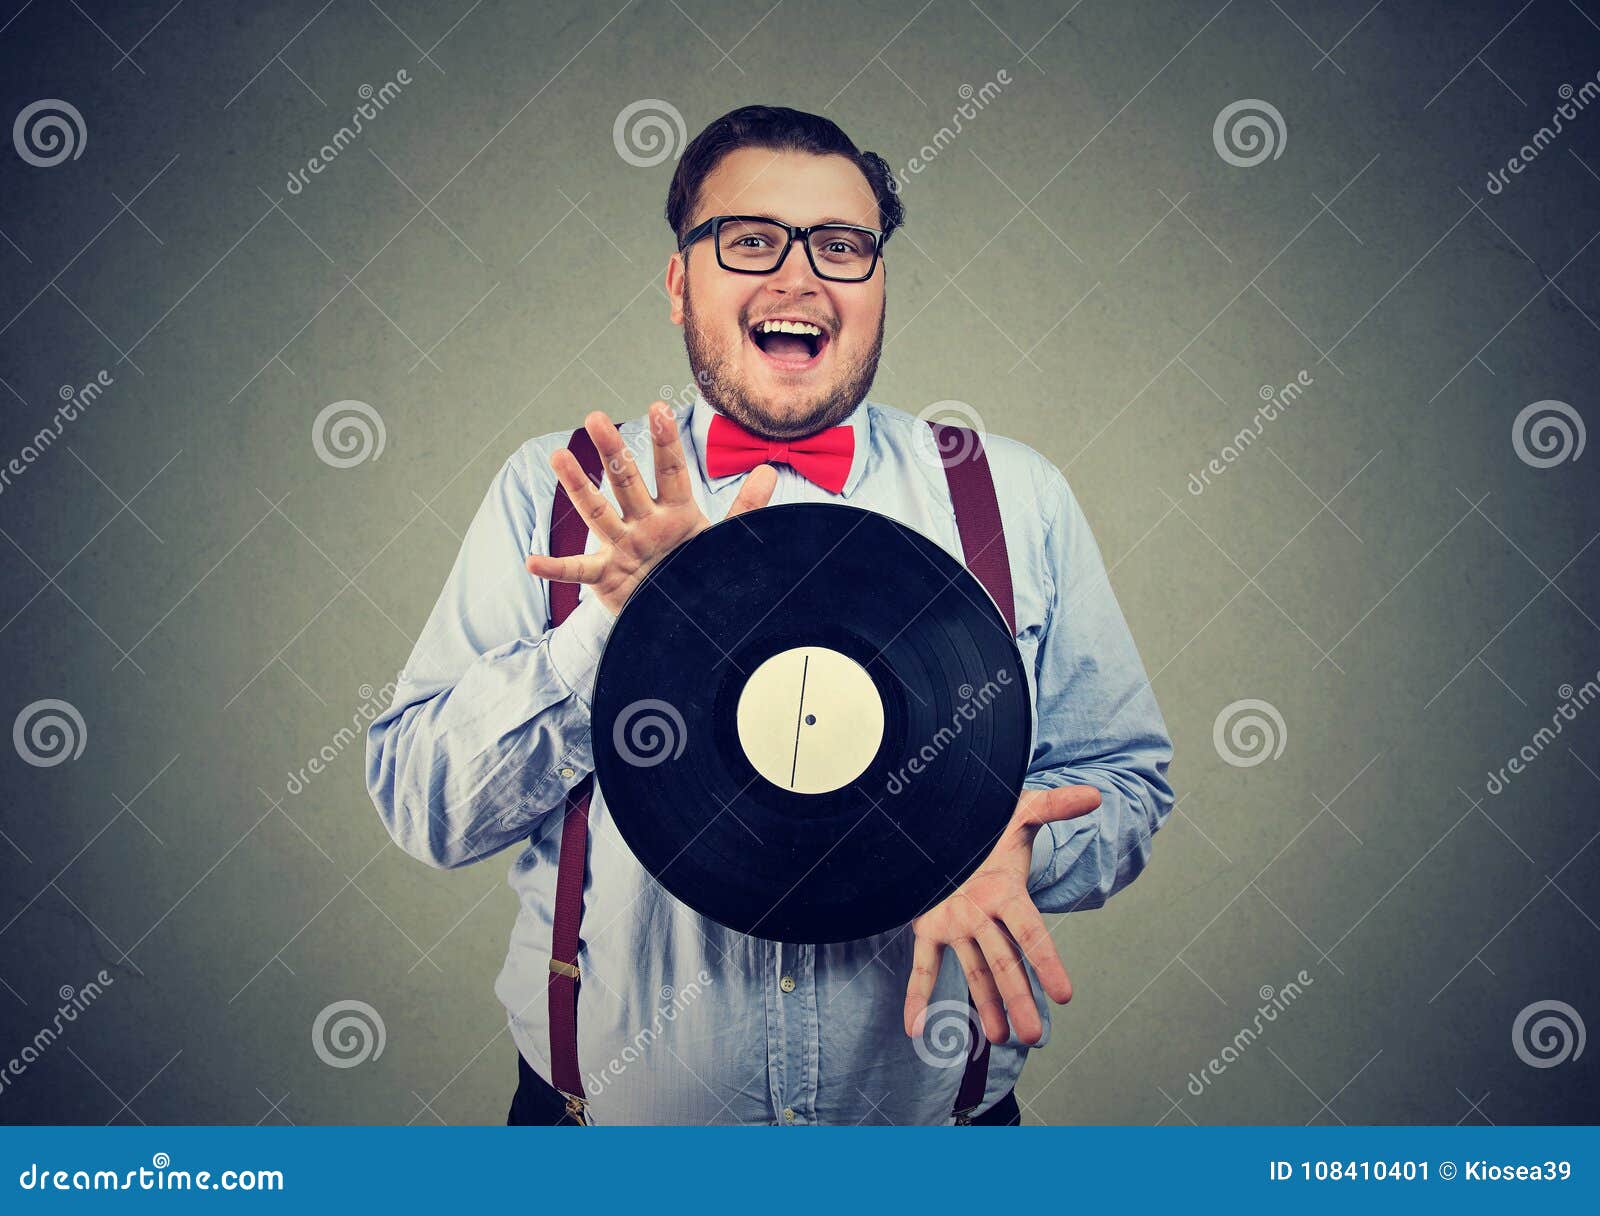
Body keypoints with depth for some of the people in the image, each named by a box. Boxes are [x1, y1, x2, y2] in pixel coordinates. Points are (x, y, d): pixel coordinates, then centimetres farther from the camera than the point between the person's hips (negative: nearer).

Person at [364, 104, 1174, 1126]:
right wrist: (618, 629, -24)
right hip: (603, 1110, 0)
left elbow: (1127, 779, 1)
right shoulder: (550, 495, -4)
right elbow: (422, 807, -9)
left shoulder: (1021, 501, -1)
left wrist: (1003, 845, -21)